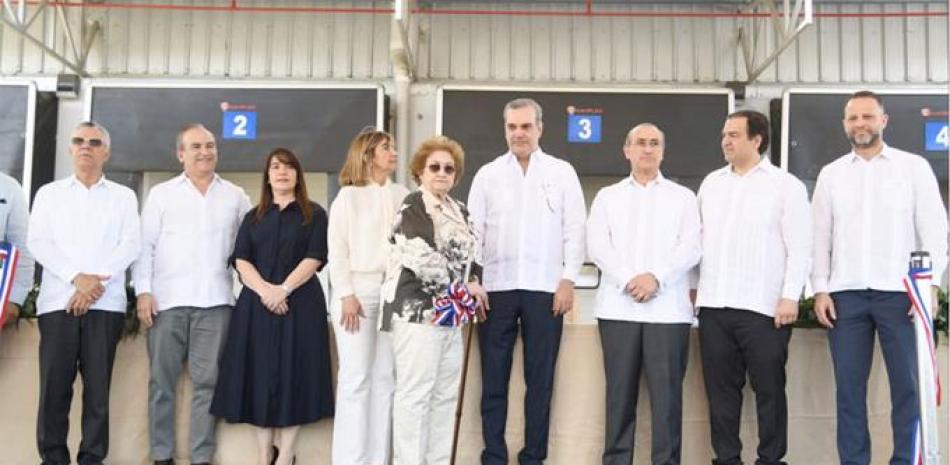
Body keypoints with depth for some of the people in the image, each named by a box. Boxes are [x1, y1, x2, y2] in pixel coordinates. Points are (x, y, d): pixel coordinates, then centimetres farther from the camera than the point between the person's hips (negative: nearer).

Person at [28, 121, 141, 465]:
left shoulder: (123, 196, 13)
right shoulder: (49, 193, 15)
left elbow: (130, 245, 1)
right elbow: (38, 242, 2)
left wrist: (96, 283, -12)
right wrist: (77, 278, -12)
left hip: (106, 304, 0)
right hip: (57, 301, 1)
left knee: (98, 386, 1)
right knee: (54, 385, -1)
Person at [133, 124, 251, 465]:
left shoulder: (235, 196, 13)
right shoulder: (161, 194, 9)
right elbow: (145, 245, 5)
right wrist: (143, 291, -5)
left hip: (215, 301, 1)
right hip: (167, 299, 0)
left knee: (207, 382, 1)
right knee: (162, 381, 2)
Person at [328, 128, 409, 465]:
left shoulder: (402, 195, 9)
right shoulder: (349, 196, 1)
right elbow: (336, 250, -2)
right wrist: (346, 295, -10)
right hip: (358, 290, -3)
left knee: (386, 377, 6)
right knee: (356, 377, -1)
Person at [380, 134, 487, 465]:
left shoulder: (459, 211, 18)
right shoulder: (413, 206, -7)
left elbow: (471, 254, 21)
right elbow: (422, 257, -18)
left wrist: (475, 283, 0)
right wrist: (464, 290, -11)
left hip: (450, 313, 9)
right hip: (418, 310, -8)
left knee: (446, 394, 11)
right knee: (414, 393, -7)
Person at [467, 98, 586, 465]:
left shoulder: (562, 172, 8)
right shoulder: (487, 174, 10)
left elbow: (574, 229, 4)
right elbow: (473, 231, 8)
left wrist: (568, 279, -5)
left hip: (545, 287, -1)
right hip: (496, 287, 1)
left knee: (540, 379, 4)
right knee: (494, 378, 4)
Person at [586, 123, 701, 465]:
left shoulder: (683, 197, 13)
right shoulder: (607, 196, 15)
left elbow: (691, 248, 1)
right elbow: (597, 246, 2)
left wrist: (656, 277, -13)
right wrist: (628, 280, -12)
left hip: (668, 309, -1)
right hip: (618, 307, 1)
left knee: (667, 393, -2)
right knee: (620, 392, 4)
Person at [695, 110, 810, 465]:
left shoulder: (786, 185, 2)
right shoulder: (711, 183, 16)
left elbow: (799, 247, -3)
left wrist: (790, 296, -11)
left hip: (763, 307, -4)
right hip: (714, 305, 4)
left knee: (769, 389, 1)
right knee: (721, 389, 7)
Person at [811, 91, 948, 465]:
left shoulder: (914, 167, 7)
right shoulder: (831, 174, 13)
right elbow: (820, 235, 10)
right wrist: (820, 289, 1)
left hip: (899, 291, -2)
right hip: (845, 294, 2)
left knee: (908, 384, -2)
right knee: (849, 386, 3)